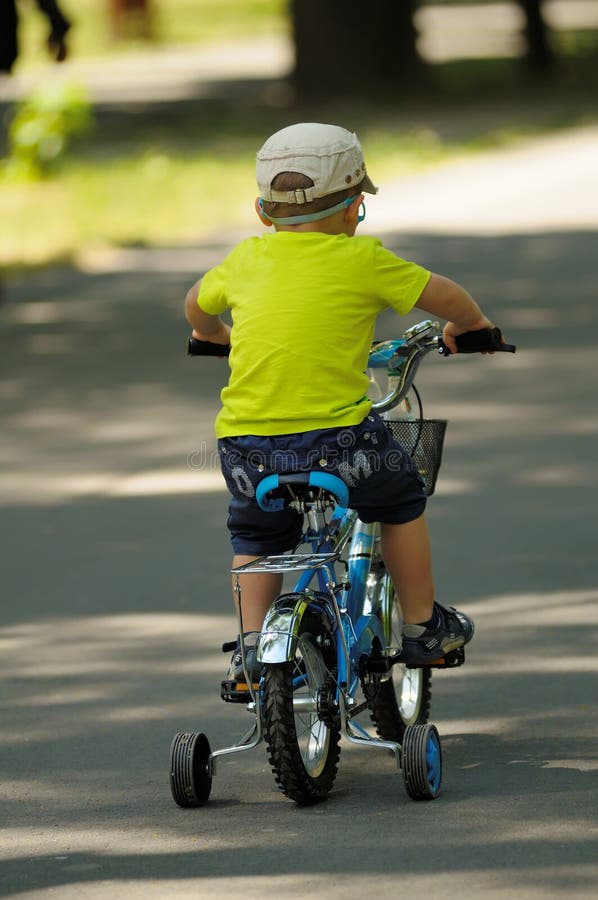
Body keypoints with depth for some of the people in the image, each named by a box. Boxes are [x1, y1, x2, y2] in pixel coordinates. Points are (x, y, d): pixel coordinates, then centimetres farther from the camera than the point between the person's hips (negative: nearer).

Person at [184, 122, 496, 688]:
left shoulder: (248, 259, 10)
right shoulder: (362, 260, -1)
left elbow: (197, 304, 29)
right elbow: (443, 296, 10)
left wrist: (211, 333, 52)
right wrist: (469, 324, 33)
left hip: (247, 449, 3)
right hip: (335, 439, -3)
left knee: (255, 535, 30)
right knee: (400, 497, 26)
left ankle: (251, 642, 18)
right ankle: (423, 627, 30)